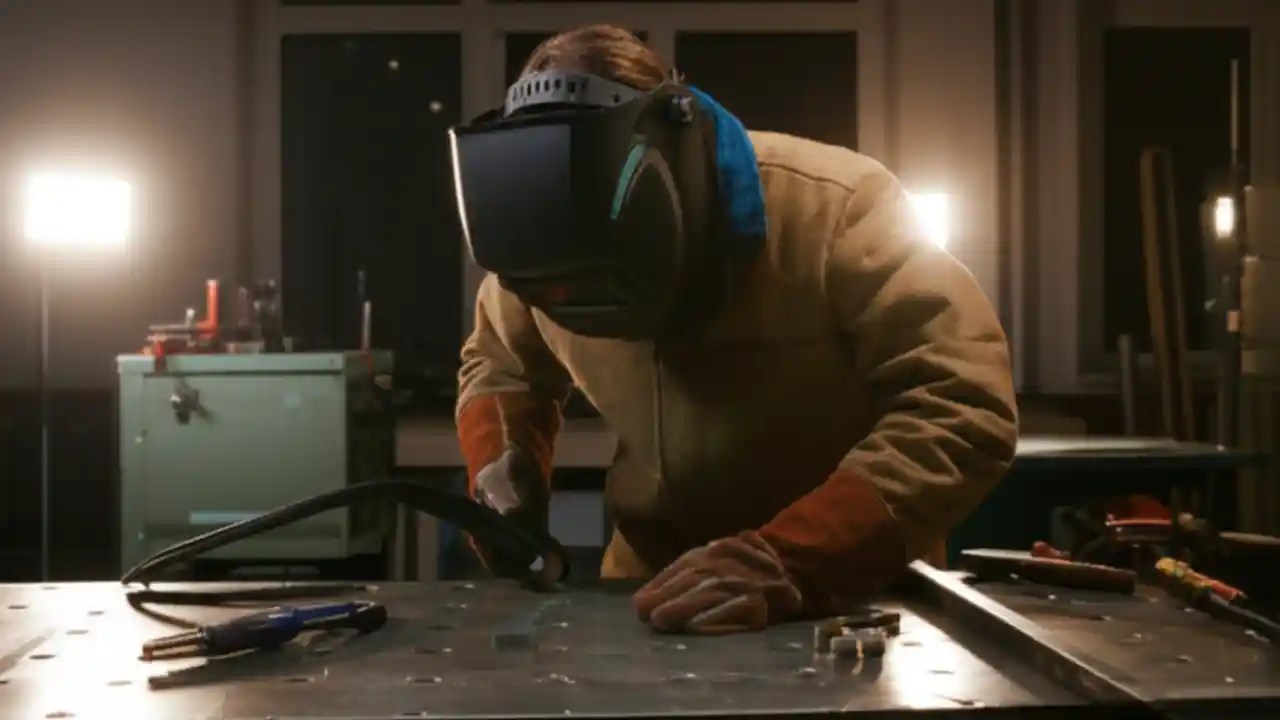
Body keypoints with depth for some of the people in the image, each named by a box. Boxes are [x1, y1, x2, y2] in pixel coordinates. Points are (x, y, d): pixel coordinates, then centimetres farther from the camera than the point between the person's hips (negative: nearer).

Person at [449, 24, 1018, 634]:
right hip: (652, 576, 3)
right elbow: (499, 365, 12)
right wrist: (502, 465, -9)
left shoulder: (832, 206, -24)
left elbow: (965, 409, -29)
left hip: (842, 592, -2)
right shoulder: (538, 240, -8)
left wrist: (789, 565, -39)